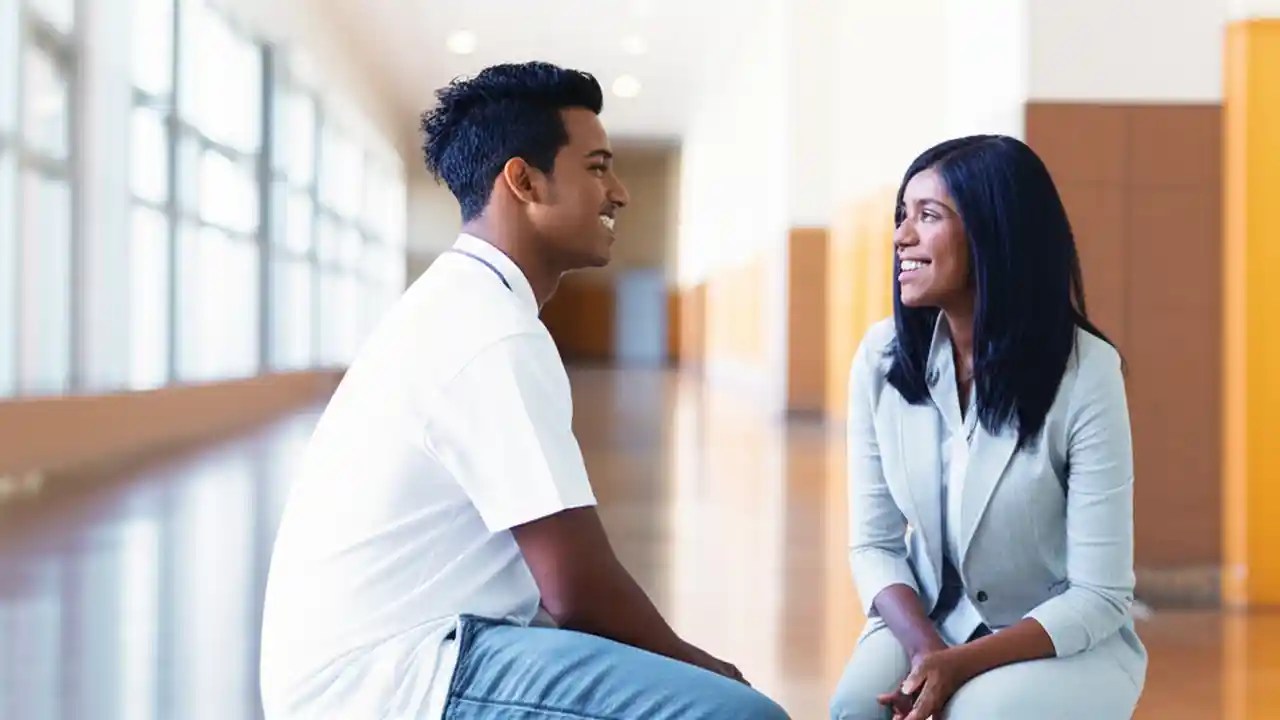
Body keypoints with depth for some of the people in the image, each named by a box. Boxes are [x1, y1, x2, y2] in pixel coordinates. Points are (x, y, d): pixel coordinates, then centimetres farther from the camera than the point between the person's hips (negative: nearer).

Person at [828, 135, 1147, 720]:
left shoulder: (1086, 372, -20)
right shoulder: (882, 356, -9)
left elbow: (1099, 598, -17)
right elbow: (874, 543, -3)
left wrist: (961, 664, -28)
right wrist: (924, 650, -22)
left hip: (1068, 644, -3)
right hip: (928, 622, 3)